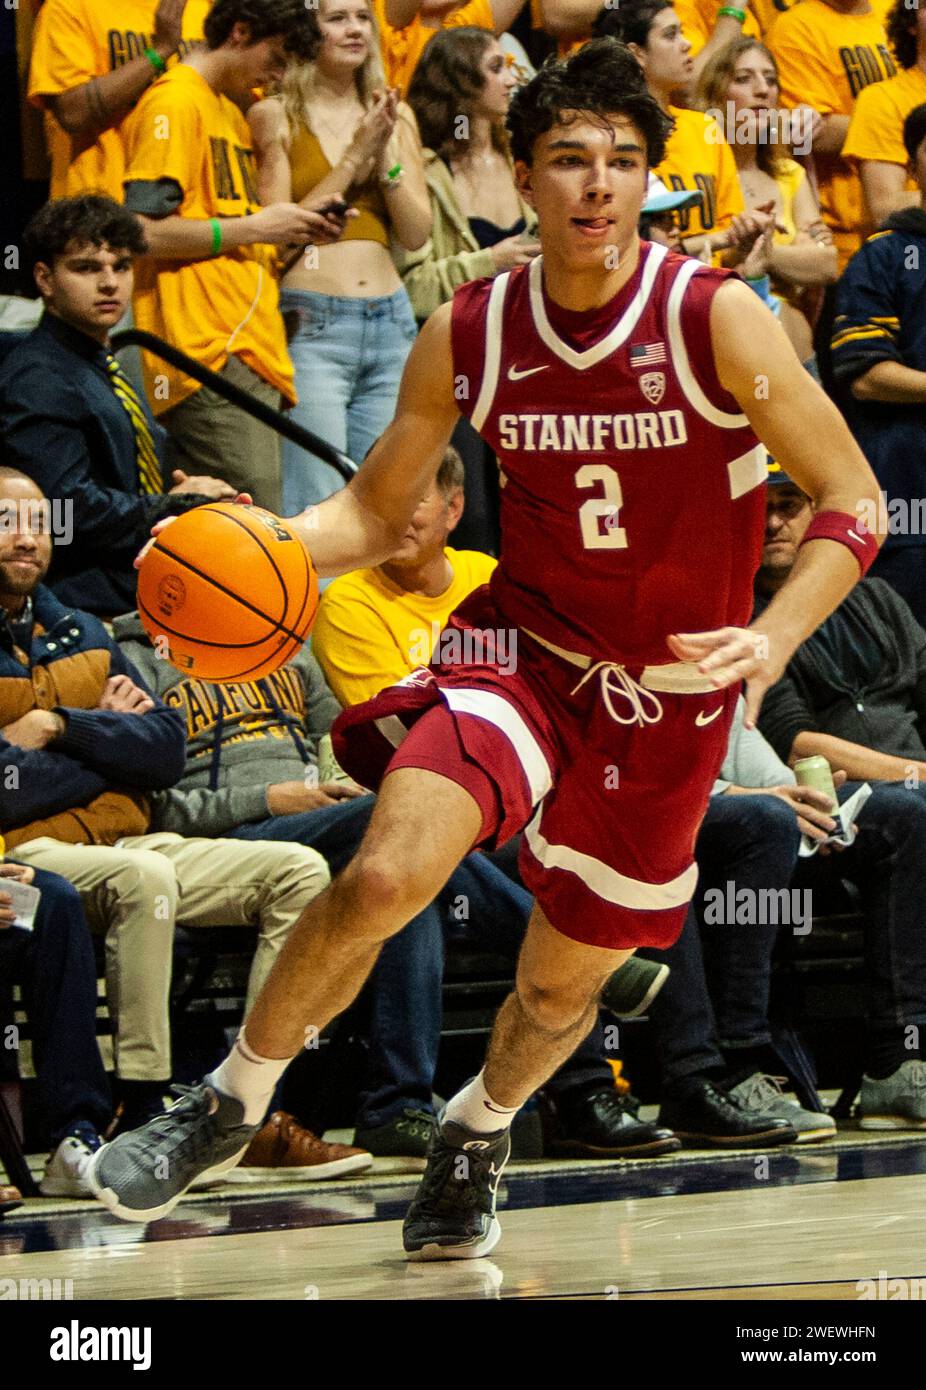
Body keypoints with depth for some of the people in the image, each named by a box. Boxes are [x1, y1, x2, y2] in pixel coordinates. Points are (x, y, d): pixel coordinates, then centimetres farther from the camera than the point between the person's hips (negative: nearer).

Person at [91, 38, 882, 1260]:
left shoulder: (716, 320, -15)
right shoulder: (469, 334, -6)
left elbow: (852, 498, -10)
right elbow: (377, 512, 6)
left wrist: (772, 638, -25)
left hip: (671, 690, -1)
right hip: (526, 648, 1)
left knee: (564, 983, 10)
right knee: (382, 880, -23)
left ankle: (477, 1133, 44)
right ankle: (230, 1103, 0)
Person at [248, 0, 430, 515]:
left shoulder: (395, 116, 13)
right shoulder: (275, 115, -1)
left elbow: (416, 233, 8)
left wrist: (386, 155, -5)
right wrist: (354, 156, -8)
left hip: (392, 320, 5)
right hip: (312, 324, -5)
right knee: (317, 509, -11)